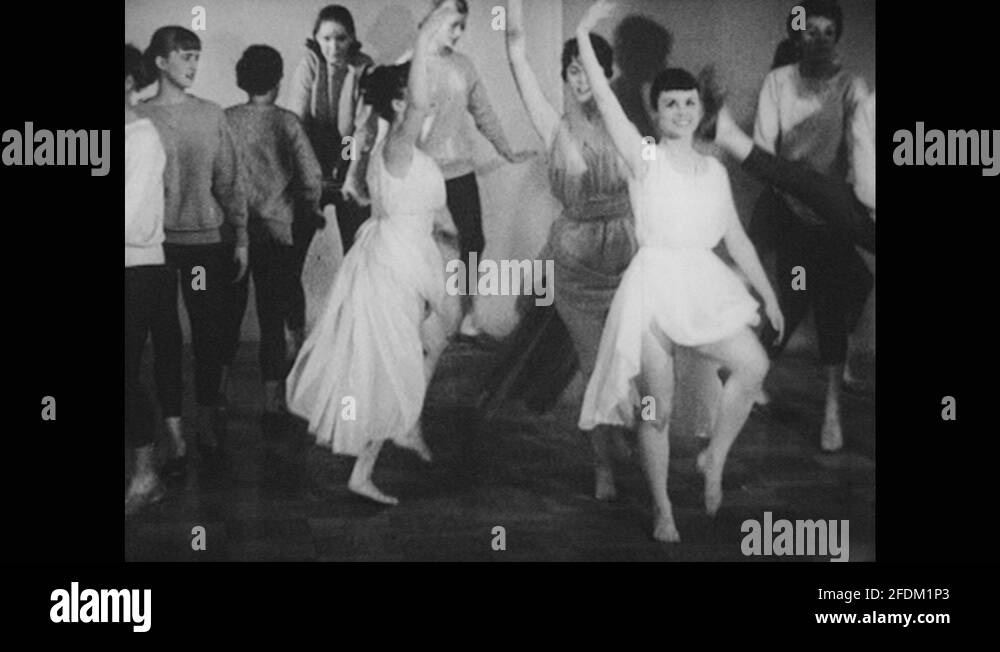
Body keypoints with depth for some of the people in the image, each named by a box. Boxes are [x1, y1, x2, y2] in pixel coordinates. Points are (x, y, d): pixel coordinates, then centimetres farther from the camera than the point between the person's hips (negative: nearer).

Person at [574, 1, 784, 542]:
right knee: (657, 407, -3)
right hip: (655, 284, -4)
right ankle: (662, 510, 10)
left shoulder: (714, 171, 12)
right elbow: (605, 101, -13)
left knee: (754, 364, -15)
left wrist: (767, 293, 15)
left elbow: (736, 238, 17)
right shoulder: (645, 158, -1)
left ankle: (714, 459, 6)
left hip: (704, 284, 4)